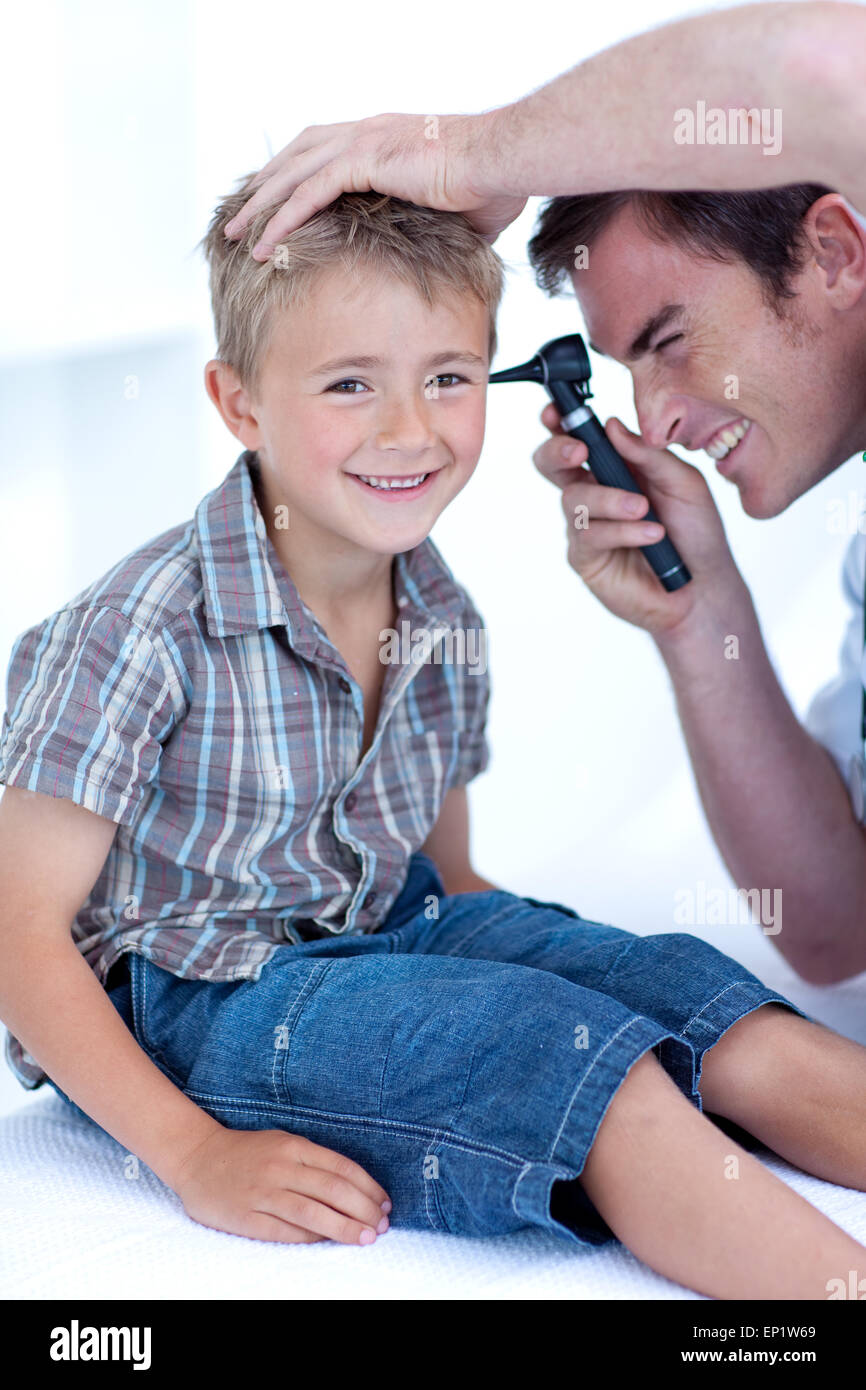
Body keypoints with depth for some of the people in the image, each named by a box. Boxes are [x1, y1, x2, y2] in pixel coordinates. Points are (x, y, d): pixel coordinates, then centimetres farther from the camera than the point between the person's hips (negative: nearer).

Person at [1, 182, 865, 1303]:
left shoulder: (444, 626, 1)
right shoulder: (140, 633, -19)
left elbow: (446, 878, 12)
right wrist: (196, 1156, -22)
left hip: (388, 936, 7)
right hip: (179, 1003, -6)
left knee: (715, 1010, -12)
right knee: (562, 1048, -28)